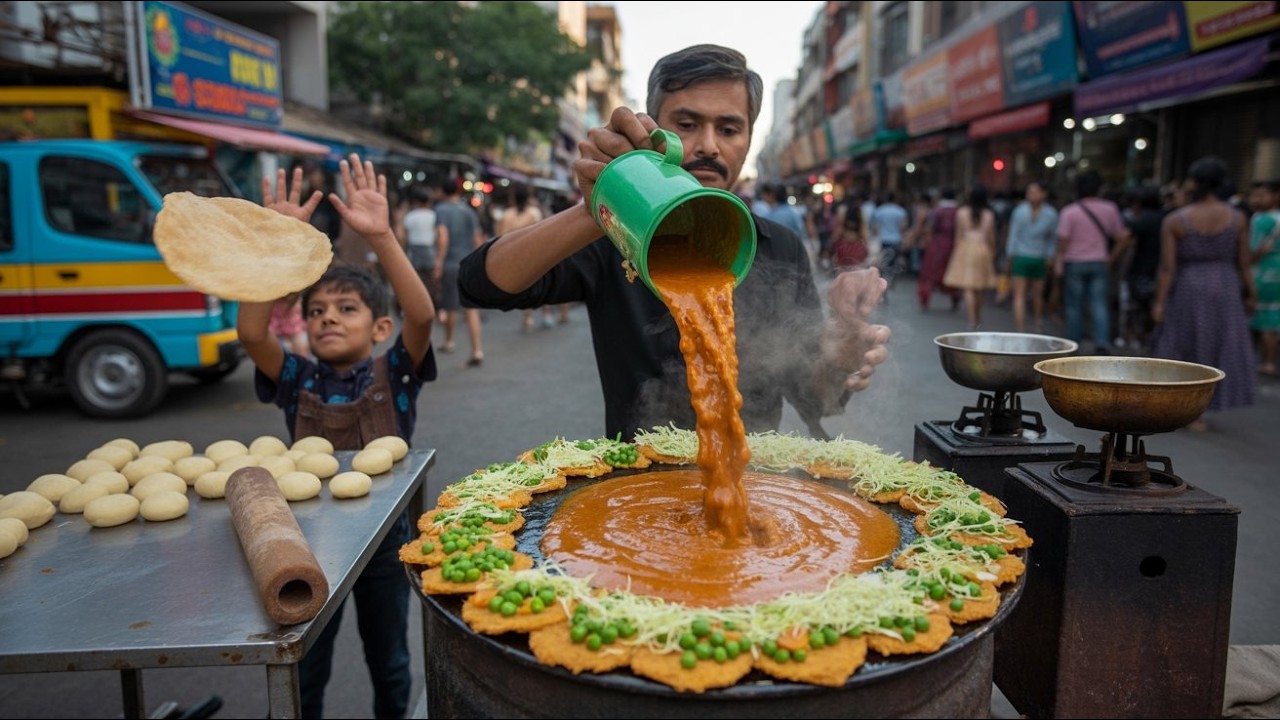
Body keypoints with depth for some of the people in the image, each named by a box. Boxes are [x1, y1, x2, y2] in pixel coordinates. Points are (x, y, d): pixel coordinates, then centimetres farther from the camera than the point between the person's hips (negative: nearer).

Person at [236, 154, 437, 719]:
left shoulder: (392, 375, -10)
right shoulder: (298, 380, -6)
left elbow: (422, 315, -28)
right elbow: (250, 332, -23)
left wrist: (381, 236, -38)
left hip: (384, 533, -1)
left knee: (389, 663, 19)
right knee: (304, 673, 17)